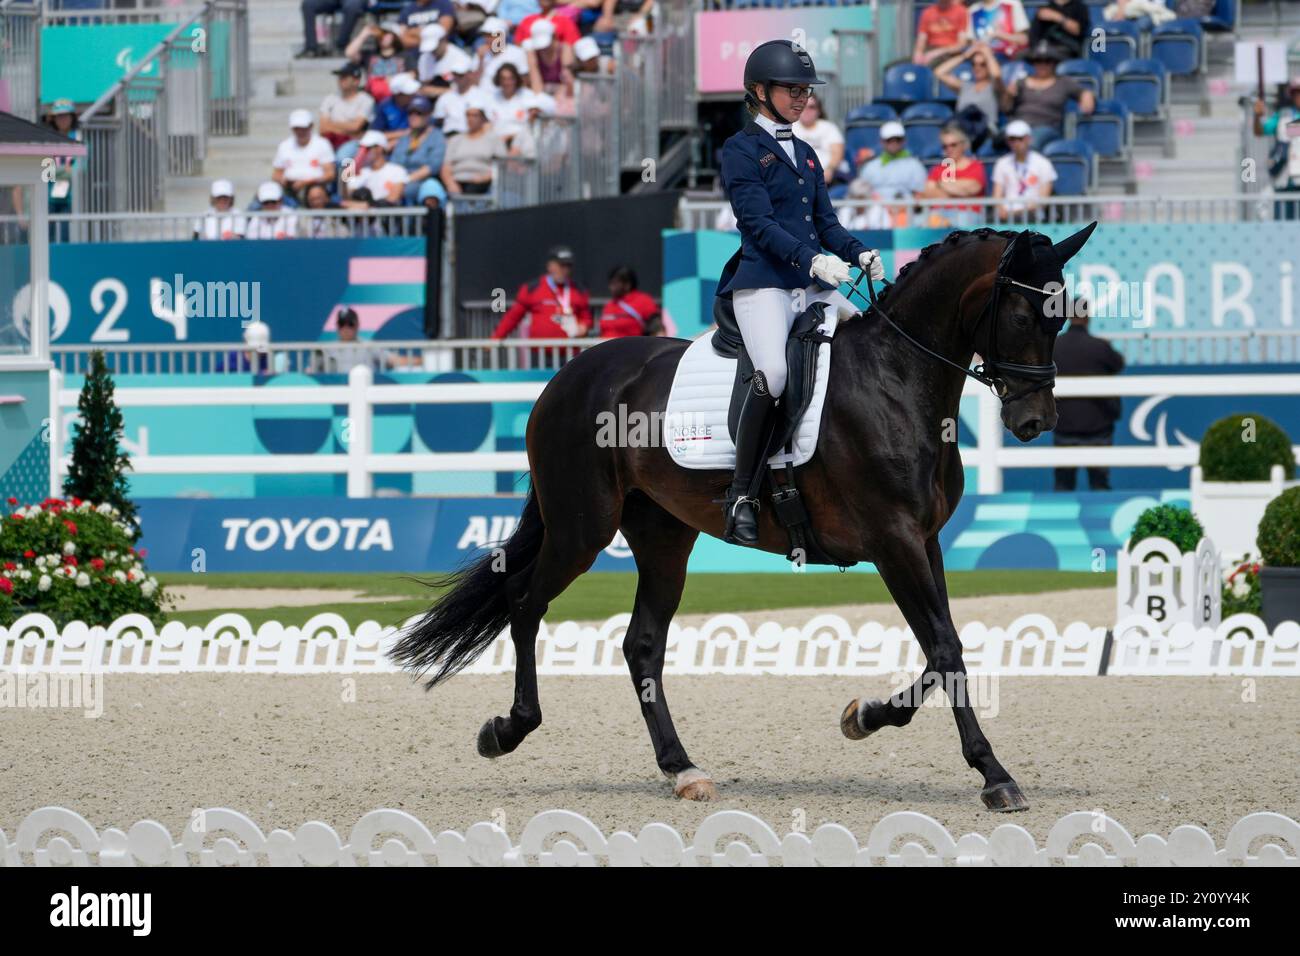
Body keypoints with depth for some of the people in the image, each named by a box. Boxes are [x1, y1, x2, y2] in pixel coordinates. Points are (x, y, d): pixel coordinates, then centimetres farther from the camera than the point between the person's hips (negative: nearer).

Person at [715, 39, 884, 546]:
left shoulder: (805, 155, 22)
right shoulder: (741, 150, -1)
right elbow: (759, 223, -11)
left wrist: (859, 253, -1)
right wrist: (812, 259, -24)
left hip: (814, 286, 8)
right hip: (763, 281, -8)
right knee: (773, 375, -30)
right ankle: (741, 496, -22)